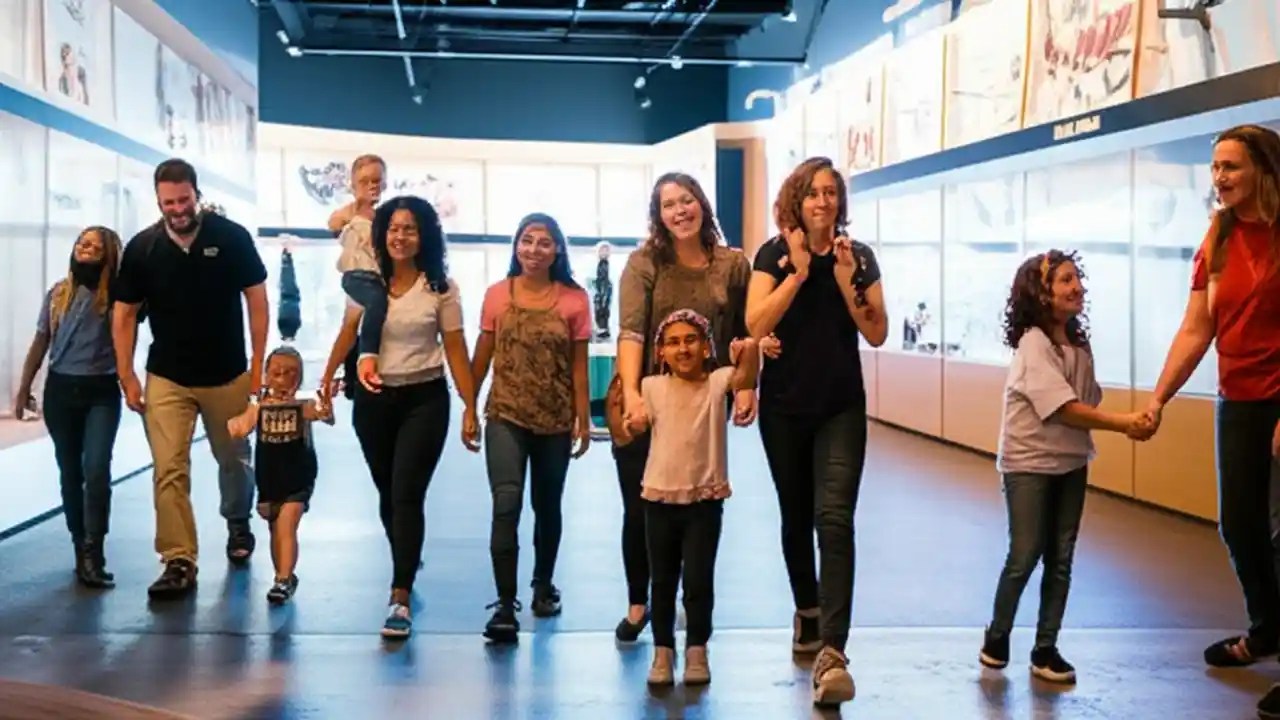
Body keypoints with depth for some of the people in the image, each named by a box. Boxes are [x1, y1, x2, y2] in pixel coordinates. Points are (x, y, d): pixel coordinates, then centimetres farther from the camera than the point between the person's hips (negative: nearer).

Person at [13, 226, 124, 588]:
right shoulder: (57, 293, 6)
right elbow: (40, 343, 12)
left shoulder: (115, 294, -4)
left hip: (101, 392, -3)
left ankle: (93, 553, -11)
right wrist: (23, 388, 12)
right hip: (60, 390, 3)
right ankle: (81, 548, 19)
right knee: (69, 473, 9)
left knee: (96, 470, -15)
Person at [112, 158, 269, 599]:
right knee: (169, 471, -8)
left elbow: (256, 300, -4)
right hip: (167, 378, 0)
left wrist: (257, 365, -7)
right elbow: (124, 315, 1)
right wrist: (126, 377, -4)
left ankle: (238, 525, 44)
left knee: (234, 459, 17)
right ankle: (179, 562, -3)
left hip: (228, 375, 0)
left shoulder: (232, 238, -10)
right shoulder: (142, 248, -6)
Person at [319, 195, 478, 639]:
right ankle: (406, 569, 34)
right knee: (387, 493, 13)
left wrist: (470, 408, -7)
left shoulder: (441, 288, -5)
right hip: (374, 398, 3)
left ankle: (400, 599, -12)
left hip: (424, 400, -3)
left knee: (406, 496, -11)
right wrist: (328, 378, 9)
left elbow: (455, 349, -4)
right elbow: (348, 332, 12)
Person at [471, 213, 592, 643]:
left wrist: (583, 419, -1)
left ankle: (543, 587, 37)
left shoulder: (574, 299, -2)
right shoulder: (497, 295, 1)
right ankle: (505, 606, -14)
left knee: (547, 506, 15)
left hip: (555, 419, 1)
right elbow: (483, 355, 8)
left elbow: (579, 365, 0)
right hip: (505, 415, -1)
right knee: (507, 503, -15)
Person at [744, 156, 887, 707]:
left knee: (834, 519, -14)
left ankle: (831, 652, -21)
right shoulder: (774, 255, -2)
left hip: (841, 407, -1)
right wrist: (799, 271, -19)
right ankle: (807, 610, 38)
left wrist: (845, 279, -15)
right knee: (795, 517, 14)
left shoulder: (859, 256, 1)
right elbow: (755, 326, -15)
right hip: (784, 406, 1)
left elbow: (877, 334, -5)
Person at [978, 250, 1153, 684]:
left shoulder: (1079, 341, 5)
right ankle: (997, 636, 18)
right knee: (1025, 555, -1)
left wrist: (1131, 420, -11)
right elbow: (1067, 409, -22)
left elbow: (1089, 402, 3)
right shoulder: (1033, 344, -17)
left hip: (1071, 461, 6)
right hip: (1029, 463, -6)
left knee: (1061, 558, 6)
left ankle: (1046, 649, 14)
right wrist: (1124, 423, -23)